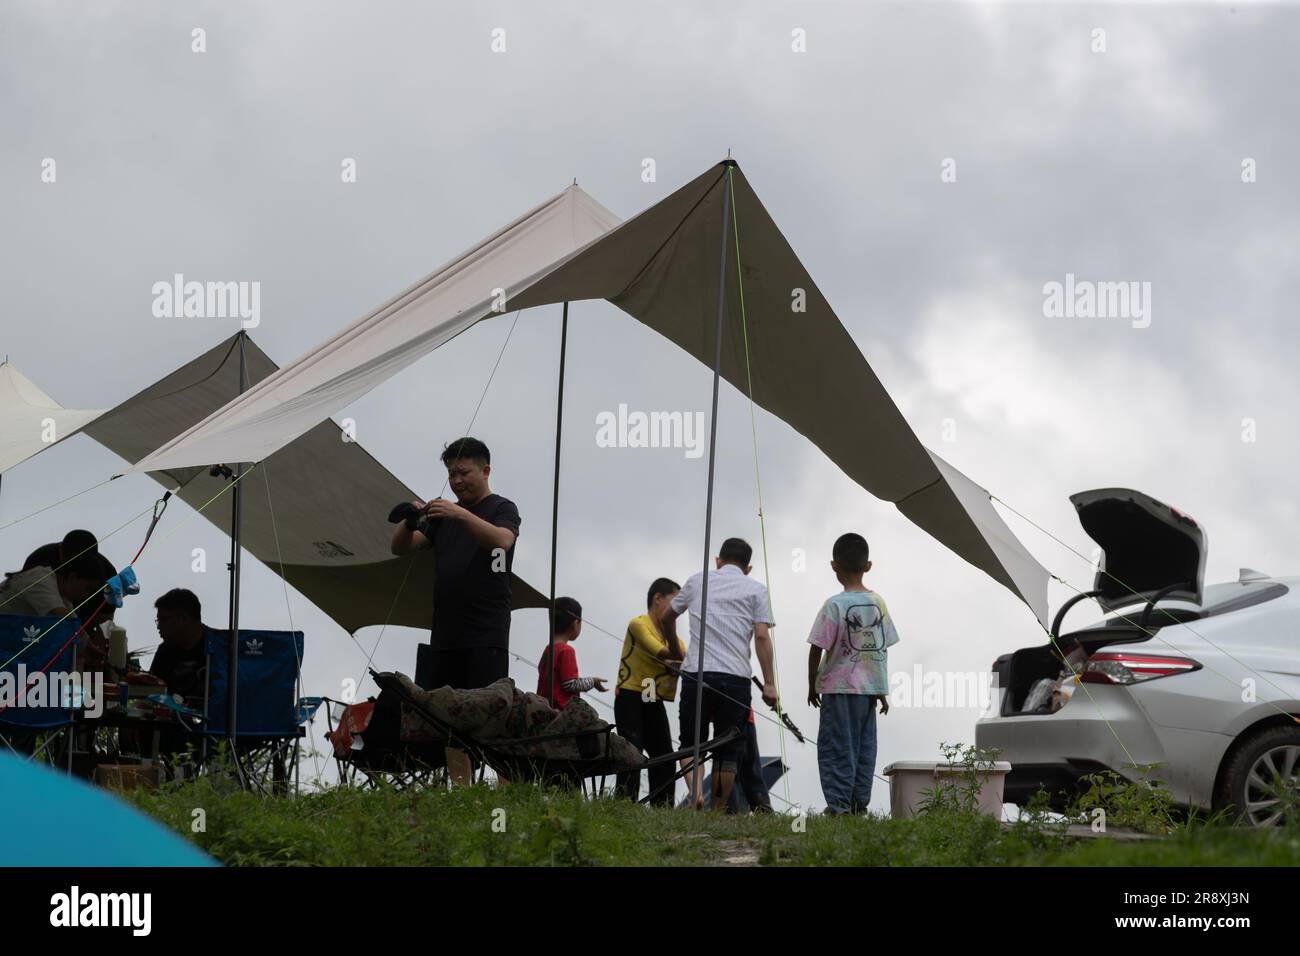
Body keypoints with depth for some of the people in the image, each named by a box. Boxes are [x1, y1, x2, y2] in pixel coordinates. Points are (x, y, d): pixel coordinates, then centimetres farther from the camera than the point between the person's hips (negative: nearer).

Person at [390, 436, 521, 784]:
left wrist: (461, 514, -32)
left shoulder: (502, 509, 3)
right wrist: (409, 521, -11)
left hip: (487, 637, -6)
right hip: (446, 634, 6)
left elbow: (502, 539, -19)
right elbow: (401, 547, 11)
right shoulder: (442, 515, 20)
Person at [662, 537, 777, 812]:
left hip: (696, 673, 1)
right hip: (736, 677, -1)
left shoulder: (698, 580, 16)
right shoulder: (756, 590, 9)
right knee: (728, 750, 6)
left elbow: (668, 617, 28)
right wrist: (769, 683, -2)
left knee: (690, 742, 8)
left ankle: (695, 789, -18)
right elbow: (762, 637, -2)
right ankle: (718, 811, 5)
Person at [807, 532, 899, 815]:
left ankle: (839, 804, -5)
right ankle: (860, 803, 12)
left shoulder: (835, 605, -13)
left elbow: (817, 648, -11)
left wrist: (812, 684, 3)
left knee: (836, 749, -1)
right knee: (864, 748, 11)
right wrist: (882, 691, 15)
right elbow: (883, 646, 8)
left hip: (839, 688, -5)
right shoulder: (878, 603, 3)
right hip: (870, 686, 5)